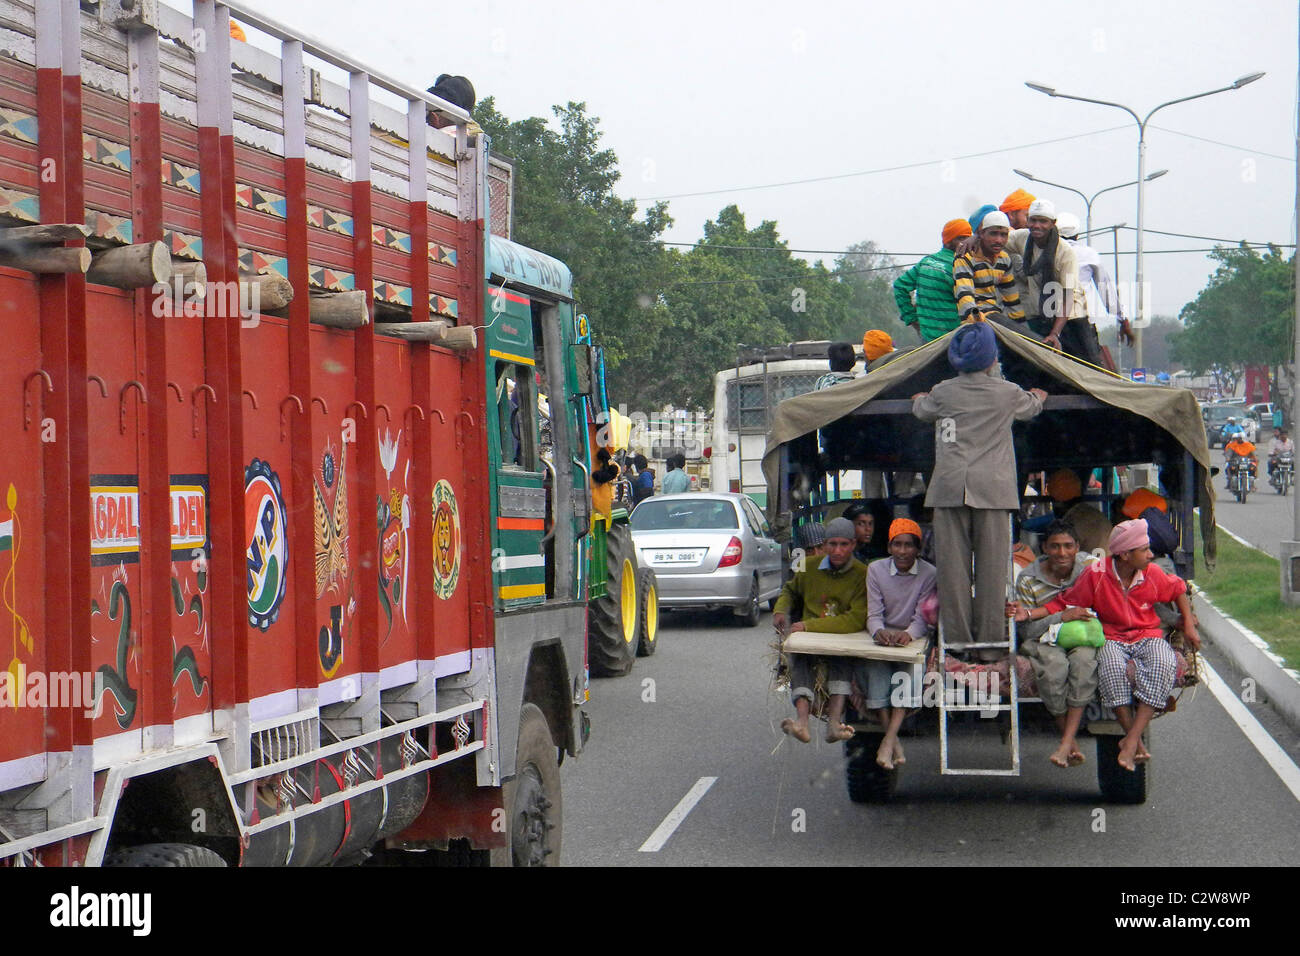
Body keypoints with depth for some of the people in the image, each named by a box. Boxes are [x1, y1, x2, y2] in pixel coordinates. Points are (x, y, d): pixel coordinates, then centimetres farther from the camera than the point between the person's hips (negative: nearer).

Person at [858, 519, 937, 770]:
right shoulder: (876, 570, 0)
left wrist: (909, 634, -32)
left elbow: (923, 618, -9)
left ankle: (888, 740, -39)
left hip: (913, 638, -1)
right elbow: (874, 614, -5)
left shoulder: (929, 574, -4)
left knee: (908, 669, -33)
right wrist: (879, 632, -29)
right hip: (884, 636, 1)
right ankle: (894, 743, -35)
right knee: (875, 667, -31)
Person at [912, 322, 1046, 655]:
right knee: (991, 563, 2)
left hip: (949, 487, 1)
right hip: (992, 487, -1)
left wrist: (919, 399, 52)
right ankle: (990, 639, 2)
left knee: (952, 561, 2)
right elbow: (1030, 408, 28)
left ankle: (956, 635, 4)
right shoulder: (1009, 393, 5)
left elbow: (921, 410, 27)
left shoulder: (943, 393, 5)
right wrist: (1038, 396, 52)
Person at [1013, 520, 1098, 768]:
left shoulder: (1089, 566, -2)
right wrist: (1062, 617, -24)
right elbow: (1025, 629, -12)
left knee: (1084, 659, -35)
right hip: (1043, 638, -1)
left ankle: (1066, 742, -35)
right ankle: (1070, 741, -22)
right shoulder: (1028, 579, -8)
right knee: (1054, 664, -36)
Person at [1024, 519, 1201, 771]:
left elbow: (1178, 589, 21)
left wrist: (1189, 625, 15)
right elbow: (1064, 603, 0)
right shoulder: (1096, 574, -9)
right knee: (1111, 667, -38)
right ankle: (1136, 742, -30)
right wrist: (1029, 615, -12)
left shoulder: (1152, 574, 0)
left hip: (1148, 636, 2)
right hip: (1113, 639, -2)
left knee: (1164, 664, -34)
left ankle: (1131, 740, -34)